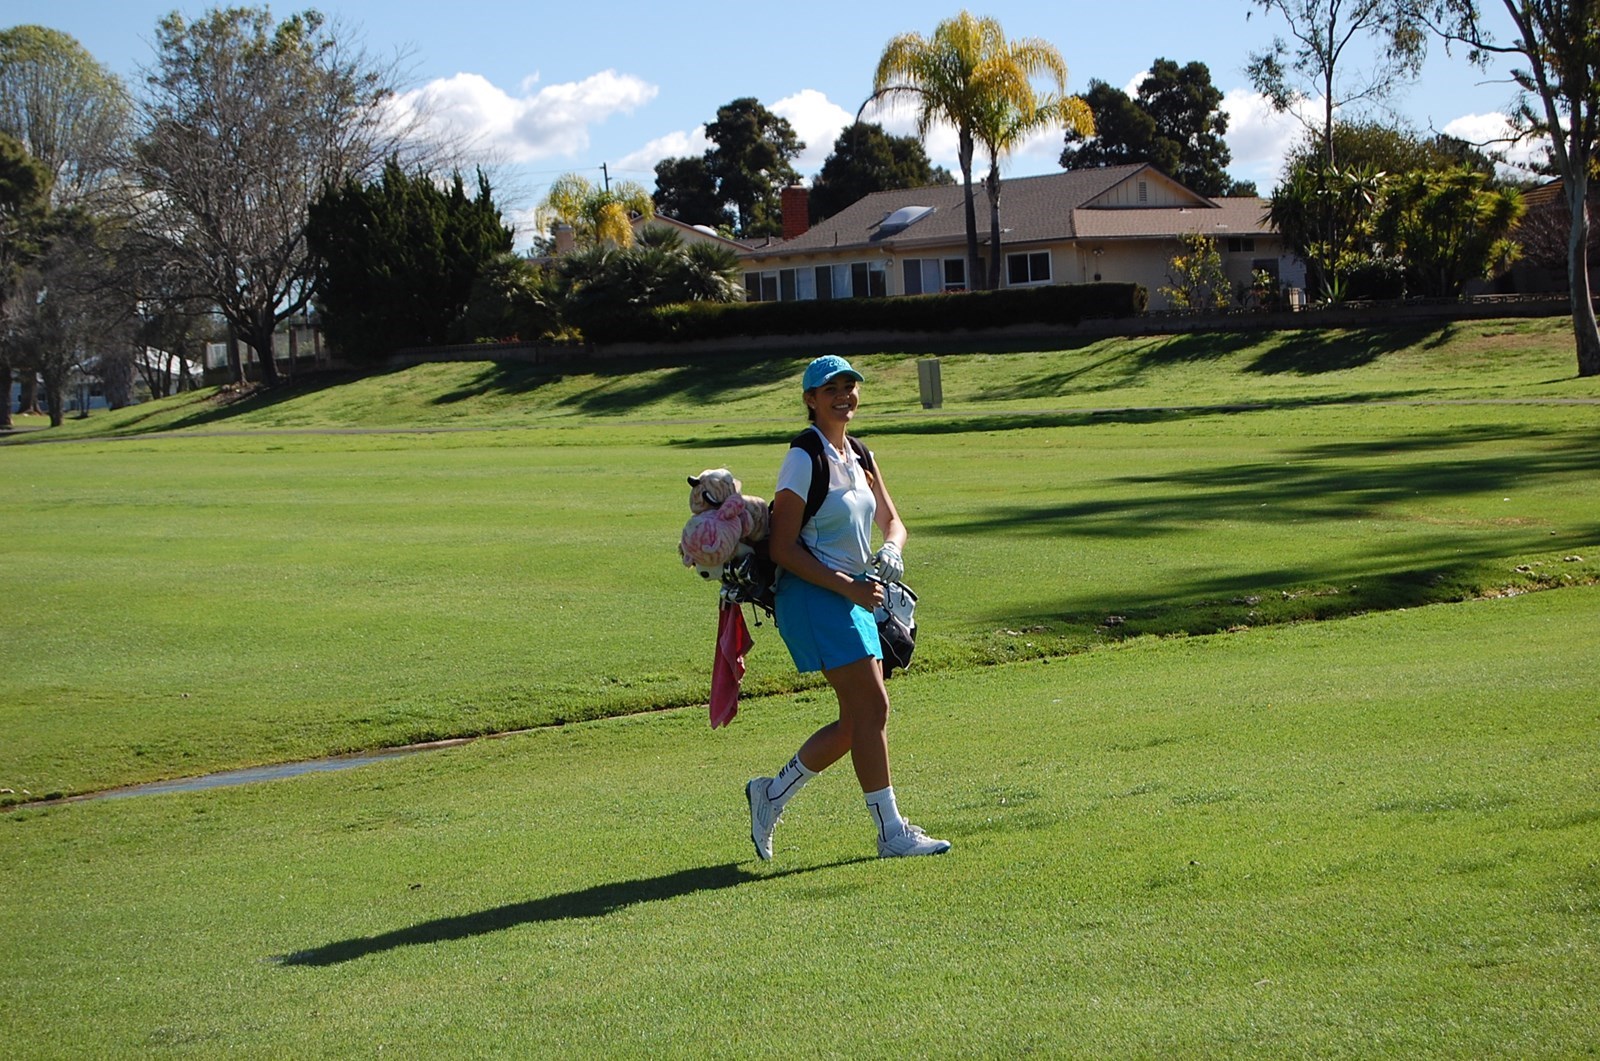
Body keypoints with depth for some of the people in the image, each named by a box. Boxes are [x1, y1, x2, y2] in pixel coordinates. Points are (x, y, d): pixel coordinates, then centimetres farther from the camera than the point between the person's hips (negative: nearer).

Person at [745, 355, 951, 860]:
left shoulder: (859, 458, 12)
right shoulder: (805, 461, -13)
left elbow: (892, 521, 20)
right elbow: (782, 548, -16)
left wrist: (890, 551, -4)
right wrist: (848, 586, -18)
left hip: (851, 597, 9)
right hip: (814, 597, -9)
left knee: (856, 722, 8)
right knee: (871, 707, -12)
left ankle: (771, 795, 23)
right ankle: (891, 832, -6)